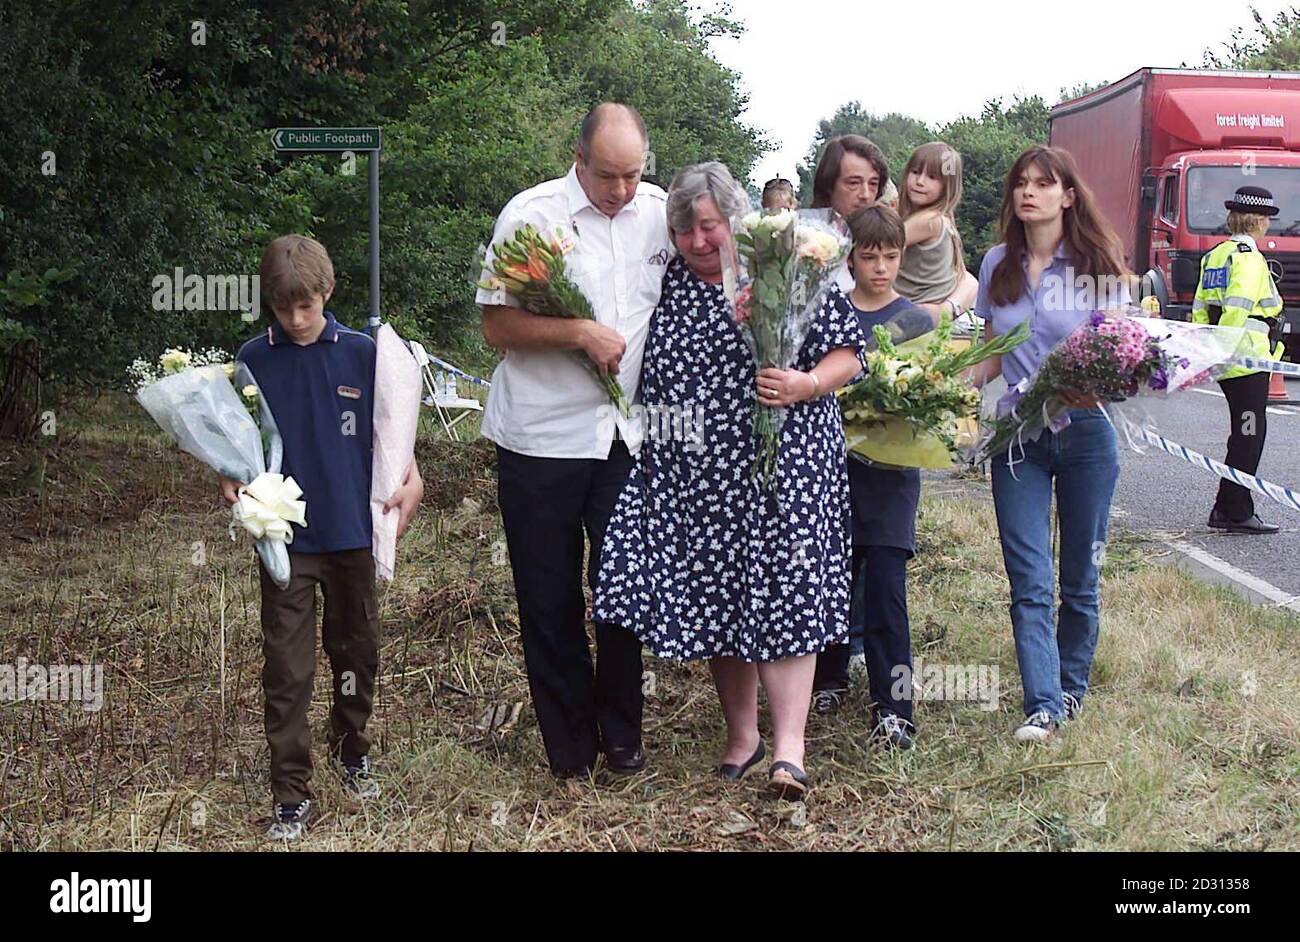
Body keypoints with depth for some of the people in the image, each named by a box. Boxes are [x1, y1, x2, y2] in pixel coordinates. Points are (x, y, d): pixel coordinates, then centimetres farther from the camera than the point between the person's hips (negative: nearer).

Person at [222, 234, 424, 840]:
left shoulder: (360, 354, -1)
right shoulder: (253, 361, -1)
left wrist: (410, 480, -12)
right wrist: (232, 483, -13)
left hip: (351, 532, 1)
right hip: (284, 536, -1)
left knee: (356, 653, 16)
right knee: (286, 671, -2)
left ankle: (353, 752, 39)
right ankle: (292, 795, 5)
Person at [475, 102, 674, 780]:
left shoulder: (662, 211, 4)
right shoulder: (531, 214, -7)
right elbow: (496, 325, -8)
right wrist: (580, 333, -17)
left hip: (628, 436, 2)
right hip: (541, 438, -2)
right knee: (549, 600, 6)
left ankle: (621, 738, 23)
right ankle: (570, 752, 20)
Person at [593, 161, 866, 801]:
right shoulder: (668, 285, 11)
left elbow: (846, 354, -1)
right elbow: (650, 373, 23)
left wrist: (806, 384, -17)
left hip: (779, 466, -4)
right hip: (693, 478, 4)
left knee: (780, 592, -9)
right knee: (714, 599, 8)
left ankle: (788, 747, -7)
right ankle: (741, 734, 23)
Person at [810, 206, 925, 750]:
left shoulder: (916, 321, 4)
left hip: (890, 470, -2)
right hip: (832, 463, 2)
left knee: (885, 587, -8)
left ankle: (891, 707, -3)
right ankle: (830, 678, 30)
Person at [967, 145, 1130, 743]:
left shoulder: (1098, 266, -3)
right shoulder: (998, 266, 6)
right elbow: (992, 356, 11)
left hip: (1085, 431, -2)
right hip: (1017, 436, 2)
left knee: (1079, 574, 9)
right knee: (1028, 579, -6)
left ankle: (1072, 685, 26)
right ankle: (1043, 703, -8)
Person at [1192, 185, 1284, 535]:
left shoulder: (1214, 255, 14)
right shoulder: (1249, 258, -12)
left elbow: (1200, 309, 15)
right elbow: (1235, 310, -22)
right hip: (1247, 359, -9)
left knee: (1244, 434, 15)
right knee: (1248, 434, -2)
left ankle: (1228, 509, 17)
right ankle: (1236, 513, 1)